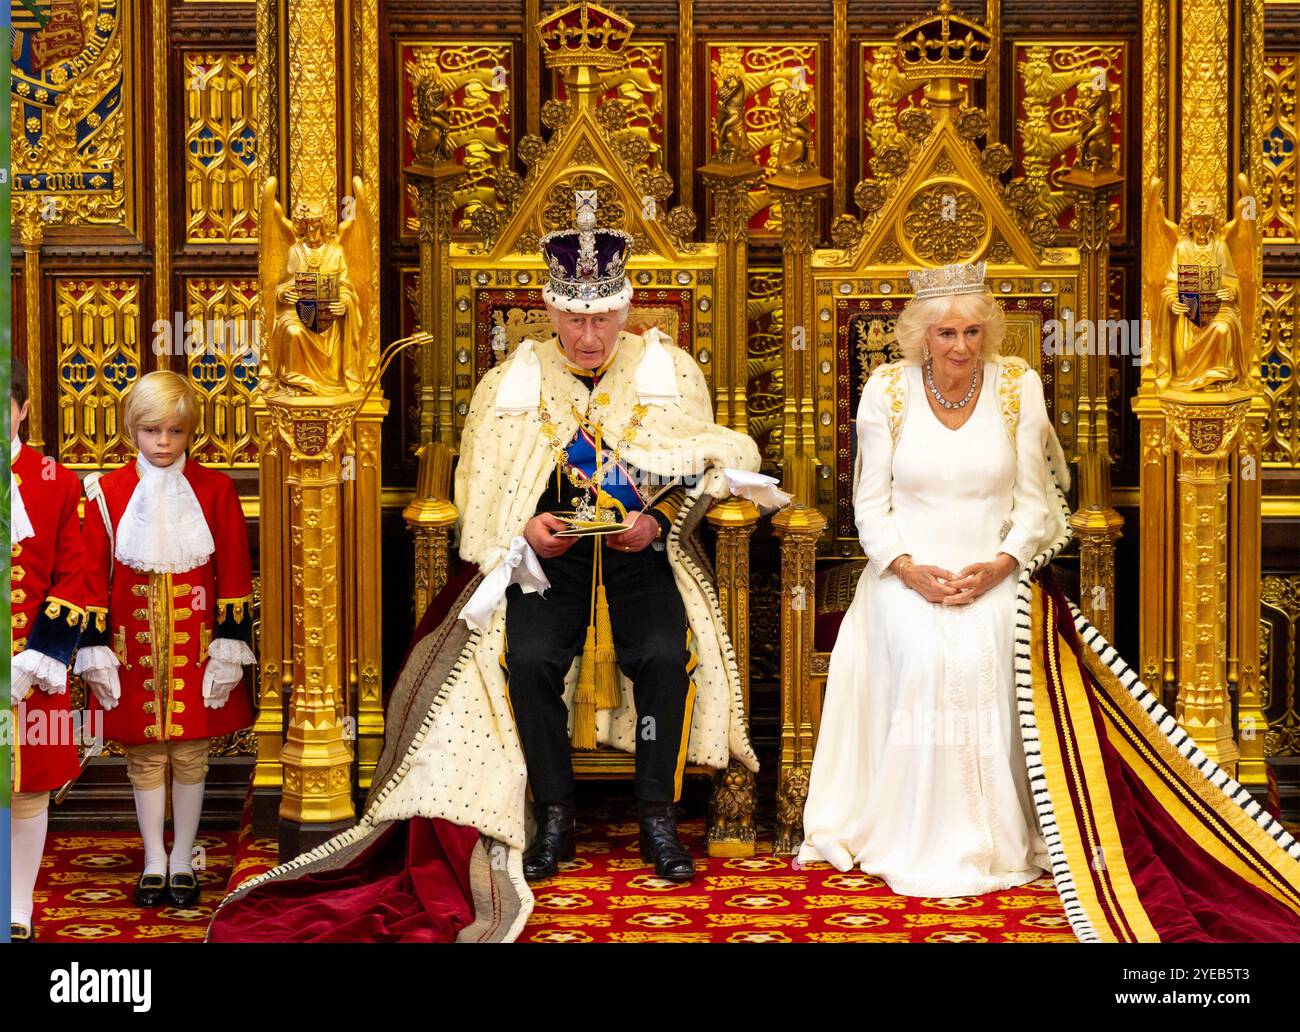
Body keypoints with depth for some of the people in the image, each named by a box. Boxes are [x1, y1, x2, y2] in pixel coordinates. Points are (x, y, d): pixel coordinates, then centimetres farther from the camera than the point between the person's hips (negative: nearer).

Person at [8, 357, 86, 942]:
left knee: (30, 792, 8)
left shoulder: (58, 483, 1)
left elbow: (72, 584, -2)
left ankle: (19, 914, 21)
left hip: (31, 672, 0)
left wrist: (35, 664, -11)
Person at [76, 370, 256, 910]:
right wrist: (95, 652, -2)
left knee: (190, 756, 8)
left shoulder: (215, 489, -2)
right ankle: (153, 862, 21)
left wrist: (230, 649, -5)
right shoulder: (106, 492, -1)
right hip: (135, 650, 0)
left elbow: (234, 576, -1)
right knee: (144, 757, 9)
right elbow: (93, 578, 1)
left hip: (196, 648, 0)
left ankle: (183, 861, 21)